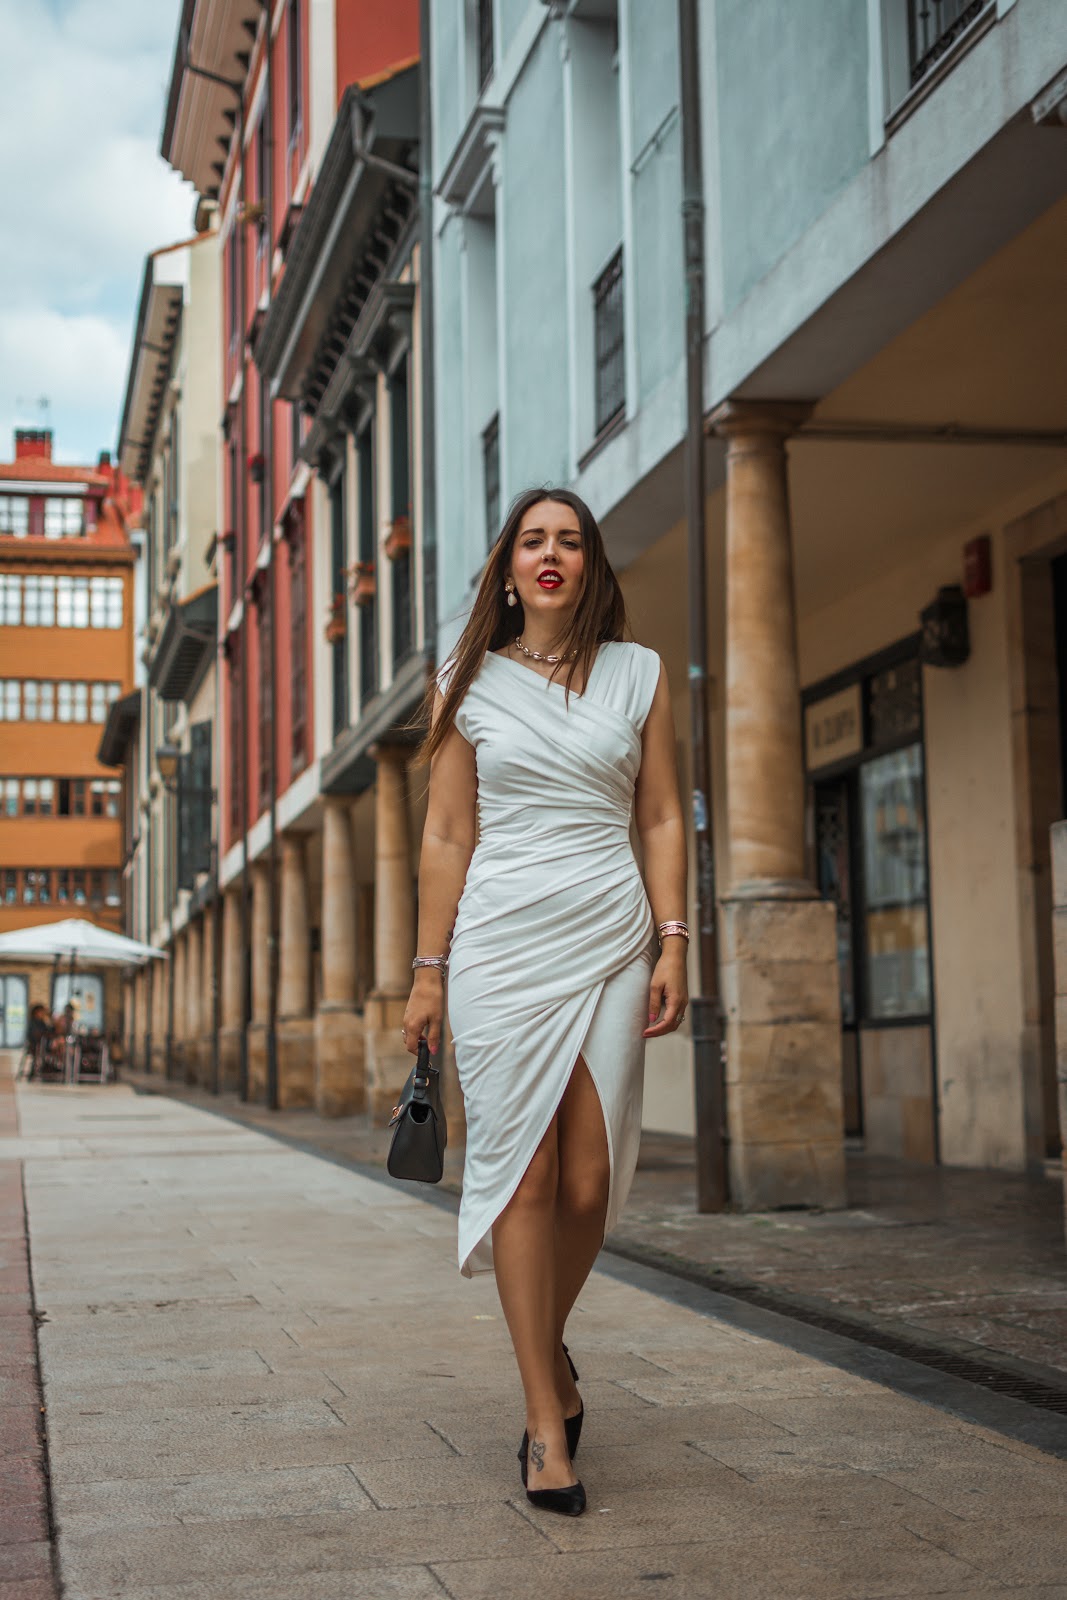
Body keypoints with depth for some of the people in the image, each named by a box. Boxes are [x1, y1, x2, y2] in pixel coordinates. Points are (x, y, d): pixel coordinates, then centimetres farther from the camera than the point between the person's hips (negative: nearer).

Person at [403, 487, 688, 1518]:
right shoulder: (467, 686, 8)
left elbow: (662, 819, 9)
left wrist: (672, 942, -1)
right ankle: (545, 1414, 3)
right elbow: (446, 836, 6)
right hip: (501, 940, -1)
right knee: (519, 1170, -5)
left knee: (590, 1179, -1)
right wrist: (429, 971, 2)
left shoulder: (638, 674, 10)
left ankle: (549, 1346, 27)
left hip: (609, 939, 1)